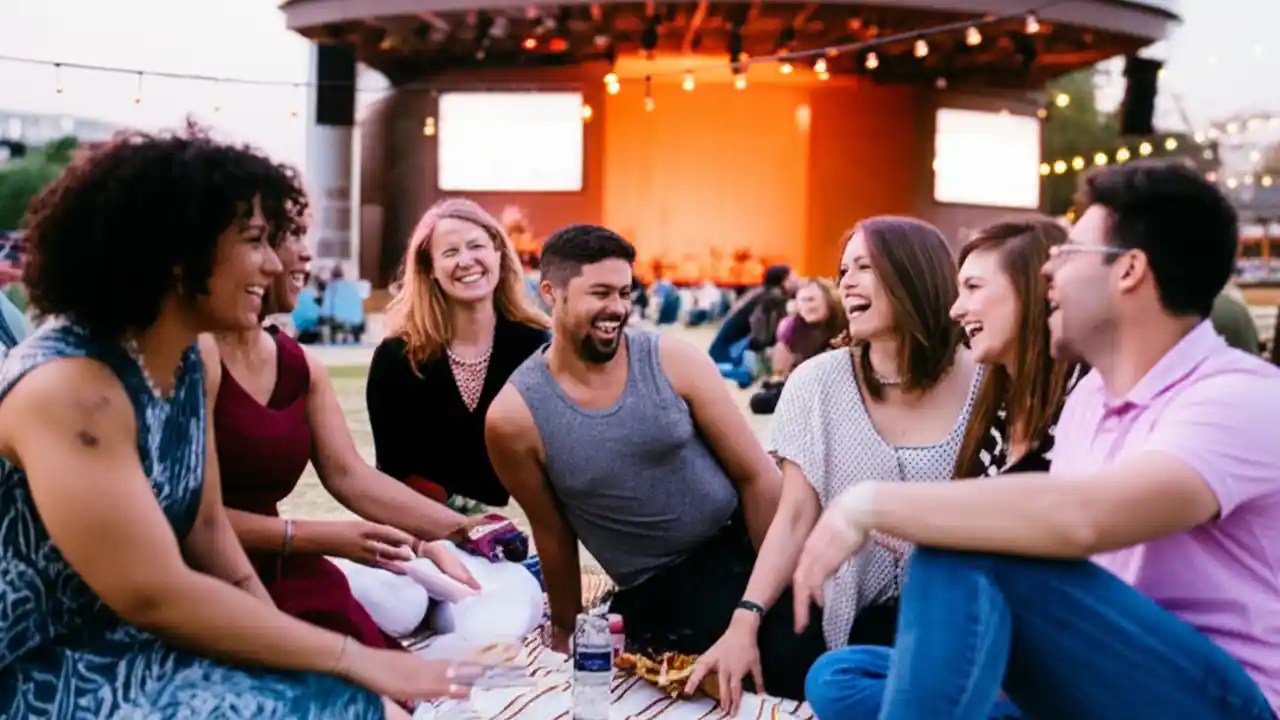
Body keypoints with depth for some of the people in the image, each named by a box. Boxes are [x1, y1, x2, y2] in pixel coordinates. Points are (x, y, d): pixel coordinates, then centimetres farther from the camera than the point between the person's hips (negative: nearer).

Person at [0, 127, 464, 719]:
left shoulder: (186, 361, 3)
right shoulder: (68, 387, -23)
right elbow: (155, 597, -25)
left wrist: (276, 637, -5)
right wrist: (354, 658, -20)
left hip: (137, 645, 8)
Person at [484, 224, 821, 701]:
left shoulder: (674, 362, -7)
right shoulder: (514, 417, -10)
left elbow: (757, 476, -4)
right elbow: (554, 534, 4)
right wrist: (565, 632, 15)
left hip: (746, 544, 2)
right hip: (658, 592, -2)